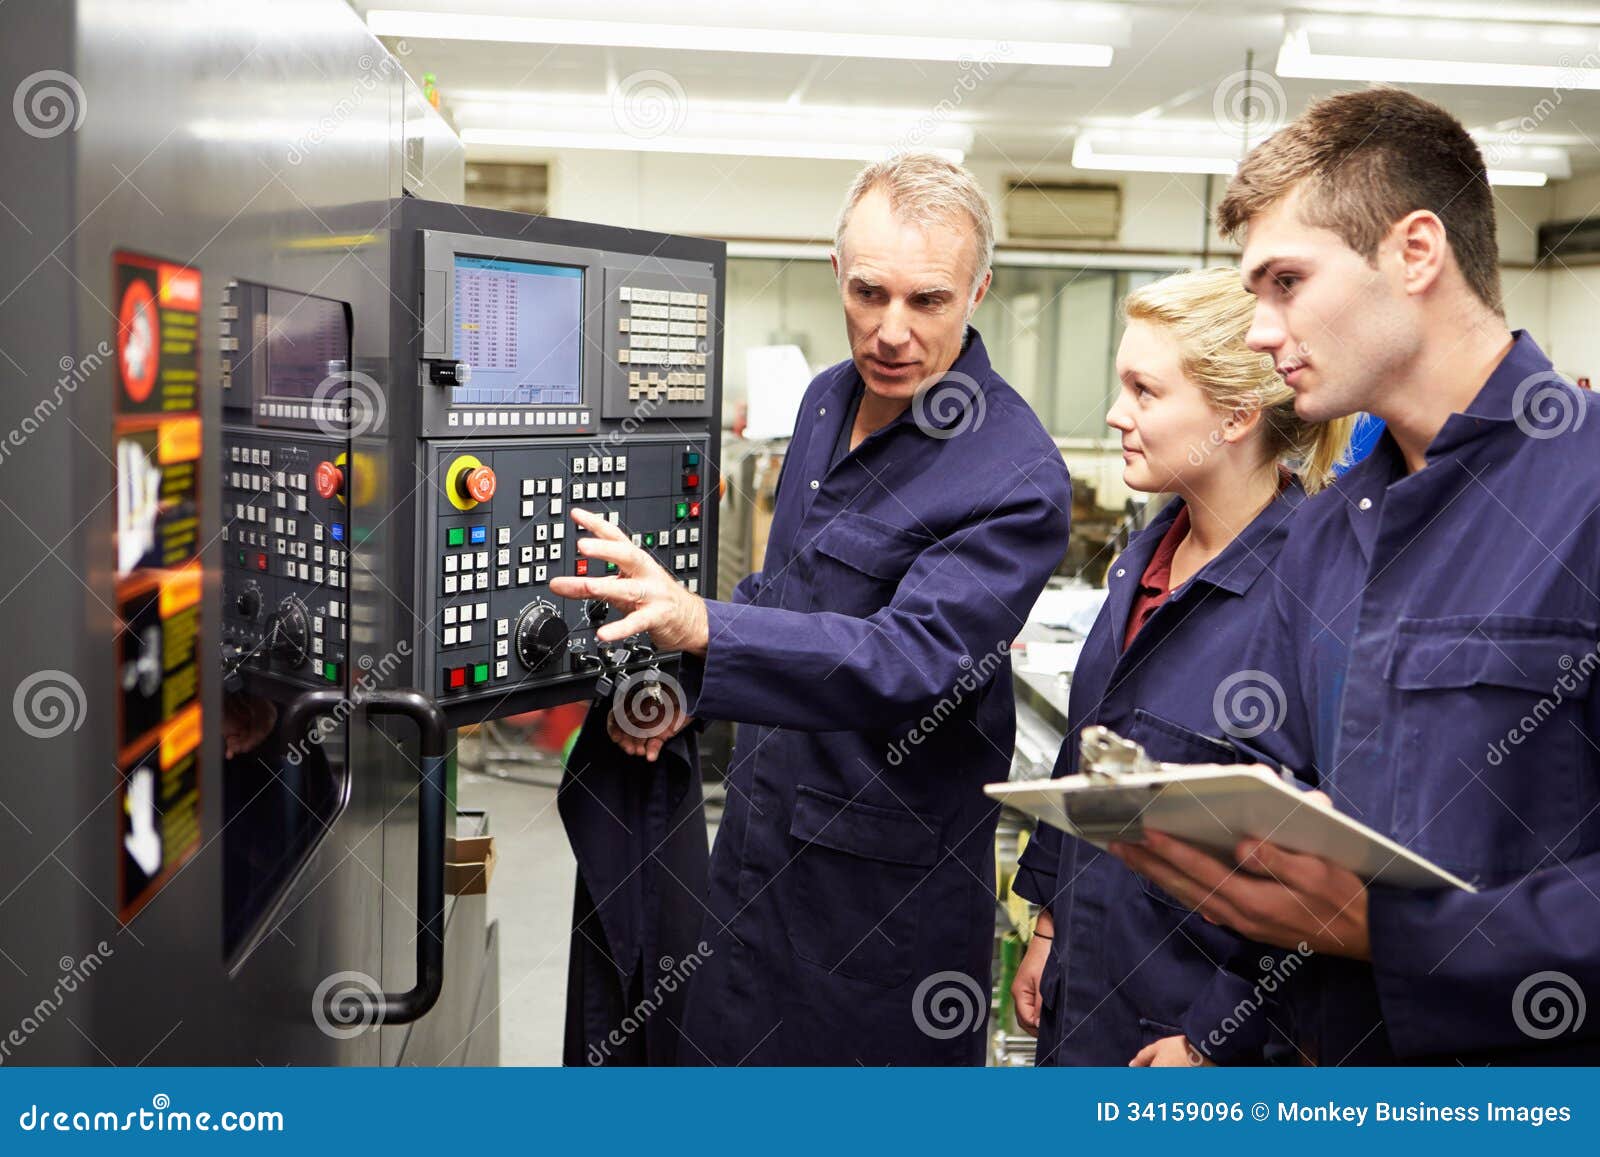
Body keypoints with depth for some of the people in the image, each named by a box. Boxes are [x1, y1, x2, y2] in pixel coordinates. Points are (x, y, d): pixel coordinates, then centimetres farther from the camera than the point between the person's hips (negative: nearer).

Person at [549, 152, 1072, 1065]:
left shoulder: (1018, 479, -22)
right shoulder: (828, 398, 4)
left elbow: (912, 657, -33)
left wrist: (703, 627, -44)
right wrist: (689, 686, 9)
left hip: (887, 871, -7)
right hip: (762, 826, 8)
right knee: (727, 1049, 20)